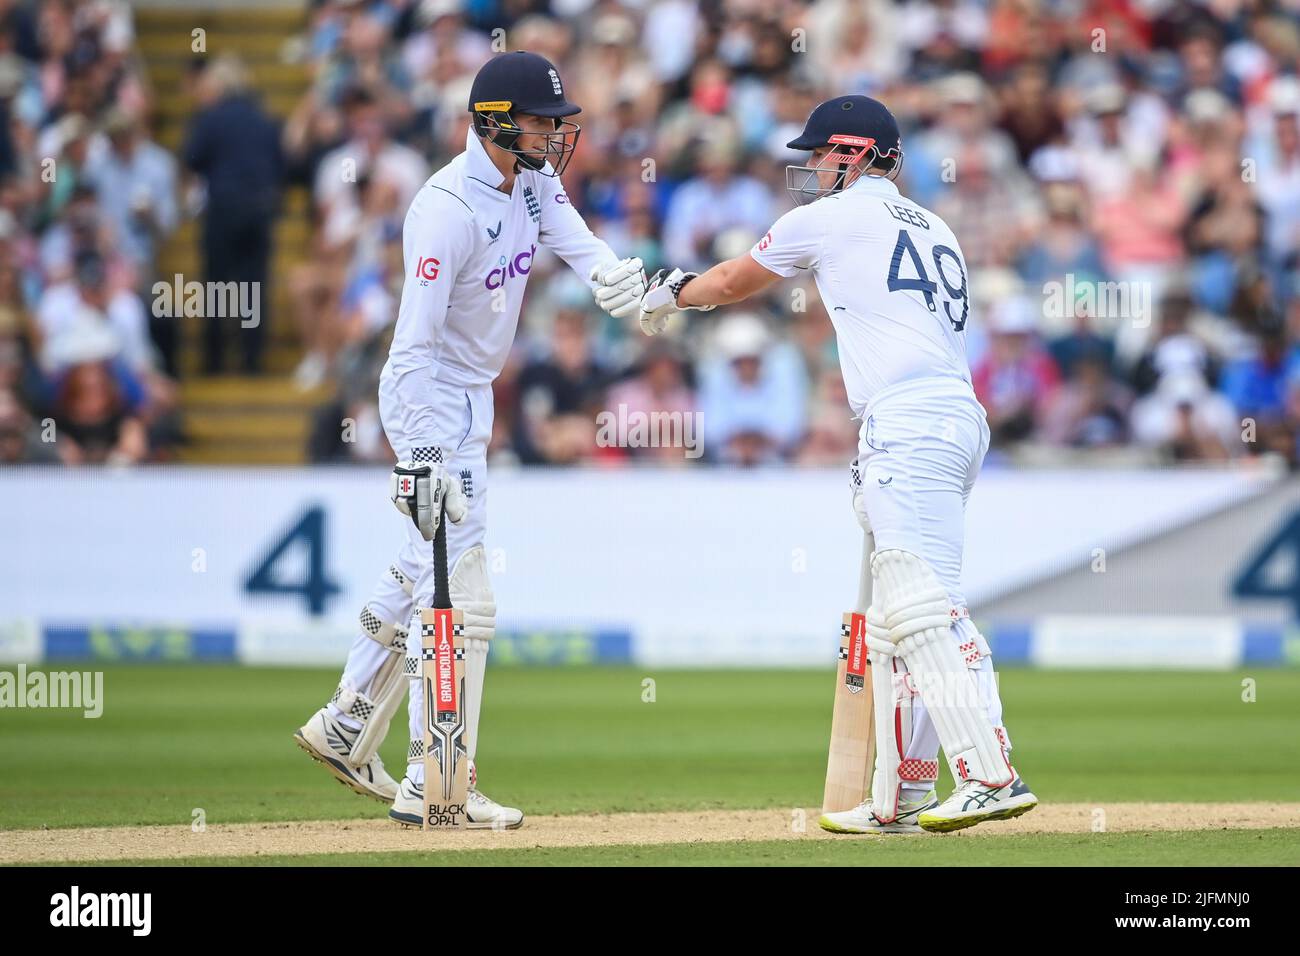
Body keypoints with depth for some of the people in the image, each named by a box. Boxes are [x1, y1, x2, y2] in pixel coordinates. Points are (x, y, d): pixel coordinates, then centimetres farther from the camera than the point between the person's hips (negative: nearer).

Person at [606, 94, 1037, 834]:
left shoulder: (832, 217, 6)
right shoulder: (934, 229, 27)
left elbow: (733, 283, 19)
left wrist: (672, 294, 40)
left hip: (907, 422, -9)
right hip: (961, 419, 9)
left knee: (926, 606, -16)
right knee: (896, 616, 13)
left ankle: (993, 774, -26)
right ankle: (902, 796, 13)